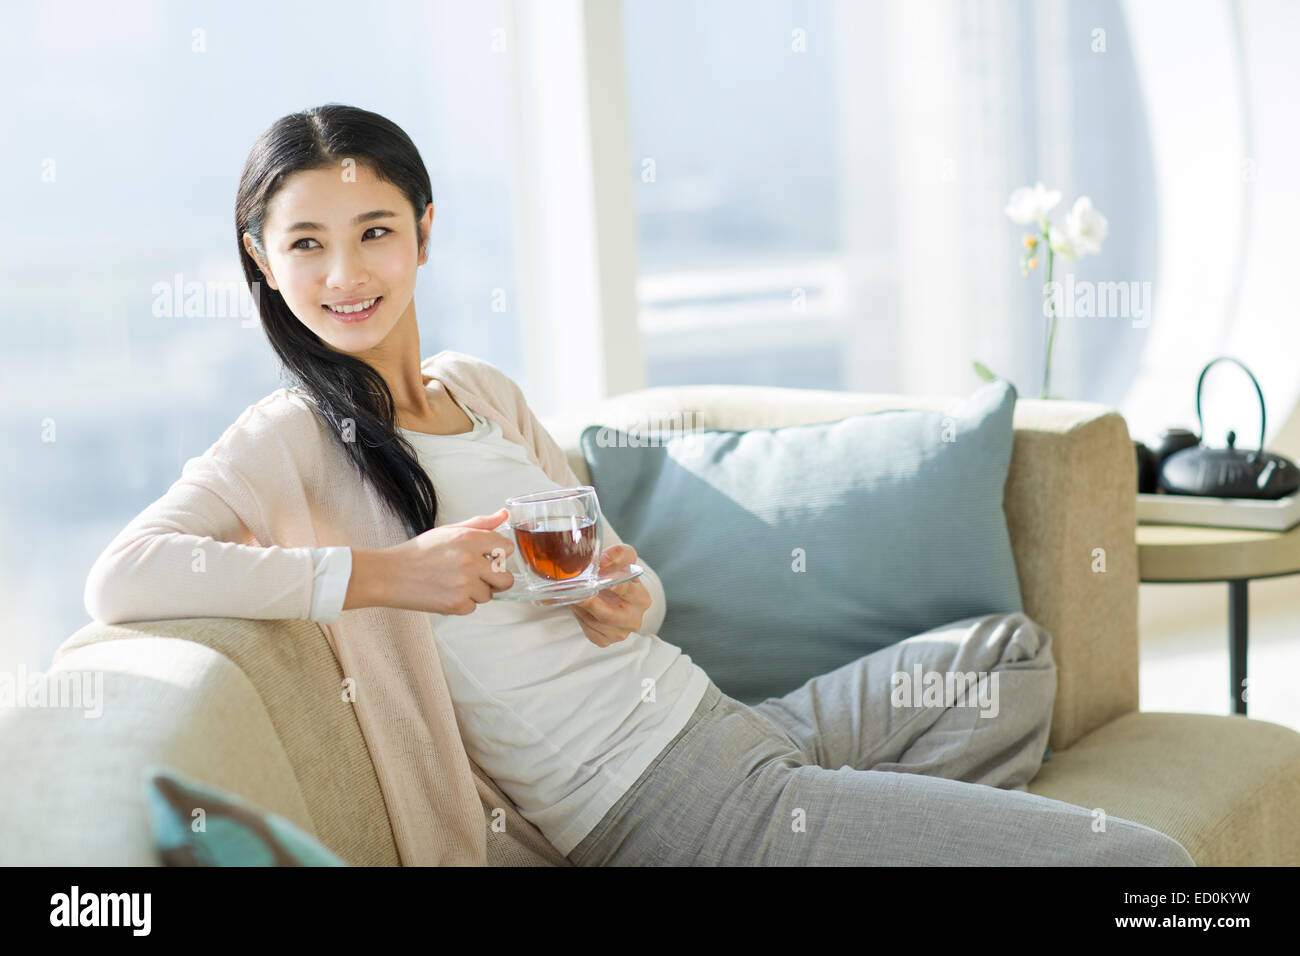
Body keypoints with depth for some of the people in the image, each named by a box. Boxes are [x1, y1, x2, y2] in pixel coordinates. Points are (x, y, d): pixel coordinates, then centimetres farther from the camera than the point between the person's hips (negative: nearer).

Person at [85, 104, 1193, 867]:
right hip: (658, 804, -8)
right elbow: (118, 579, -29)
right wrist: (383, 573, -27)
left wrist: (628, 602, -9)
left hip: (719, 722, 8)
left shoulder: (482, 387, 10)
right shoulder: (291, 441, -11)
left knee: (1009, 649, 29)